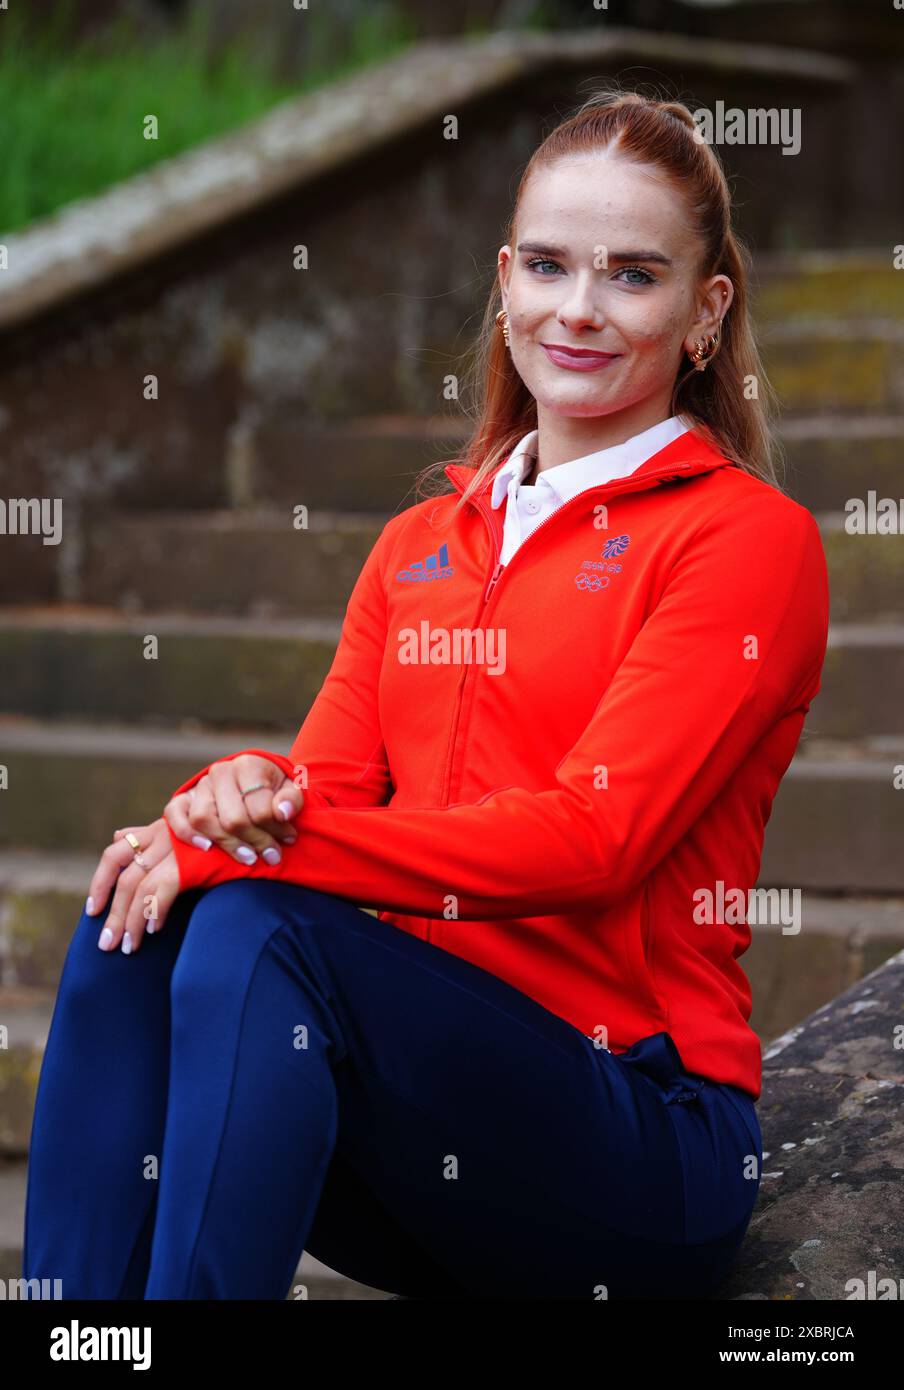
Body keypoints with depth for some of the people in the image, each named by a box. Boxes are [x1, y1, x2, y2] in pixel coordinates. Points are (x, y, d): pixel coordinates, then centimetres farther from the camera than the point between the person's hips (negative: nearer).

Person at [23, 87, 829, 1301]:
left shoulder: (748, 539, -3)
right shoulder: (419, 545, 18)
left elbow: (595, 835, -14)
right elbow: (330, 781, 10)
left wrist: (260, 846, -18)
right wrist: (245, 791, -17)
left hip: (643, 1132, -5)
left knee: (262, 927, -28)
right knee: (135, 929, -21)